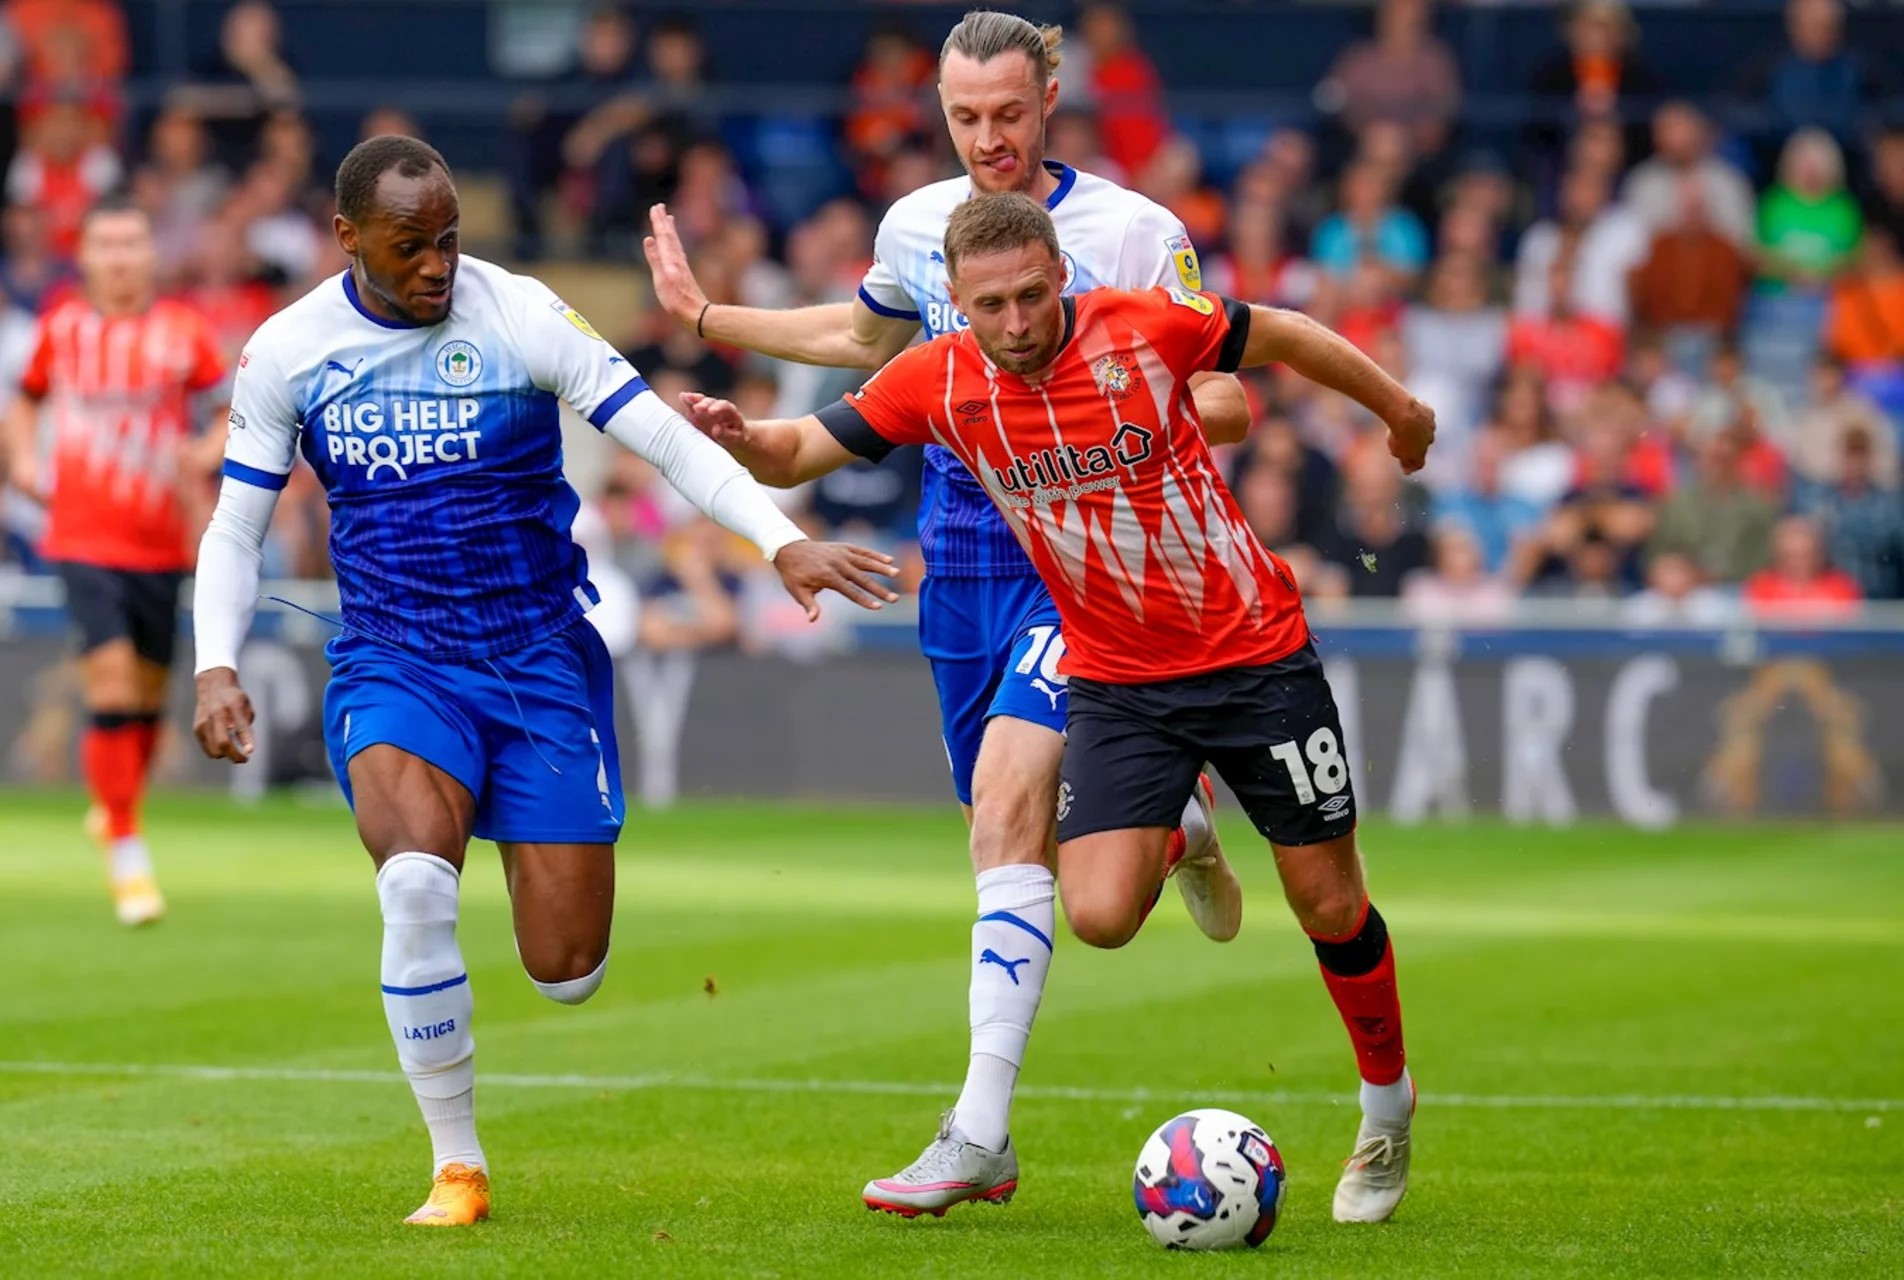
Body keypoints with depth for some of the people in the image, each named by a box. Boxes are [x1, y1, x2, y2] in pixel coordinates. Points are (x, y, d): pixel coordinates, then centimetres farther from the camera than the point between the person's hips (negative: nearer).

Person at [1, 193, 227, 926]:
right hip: (82, 541, -1)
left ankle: (115, 804, 41)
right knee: (112, 690, -14)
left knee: (147, 697, 11)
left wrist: (210, 450, -19)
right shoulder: (62, 326, 3)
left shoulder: (183, 333, -2)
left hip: (158, 548, 1)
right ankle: (126, 858, -6)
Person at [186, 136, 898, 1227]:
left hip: (541, 658, 0)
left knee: (569, 974, -3)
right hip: (392, 665, 0)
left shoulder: (521, 318, -9)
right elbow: (237, 530, 8)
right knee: (416, 882, -30)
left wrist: (782, 540, -24)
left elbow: (662, 434, -11)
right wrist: (217, 668, -7)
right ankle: (459, 1168, -13)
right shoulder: (286, 352, -1)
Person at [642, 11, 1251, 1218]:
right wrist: (707, 316, 24)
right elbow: (867, 337, 28)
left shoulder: (1136, 233, -10)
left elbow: (1226, 402, -7)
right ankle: (1168, 824, 46)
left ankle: (980, 1129, -24)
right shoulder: (916, 226, 6)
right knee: (1017, 826, 9)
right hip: (960, 560, 6)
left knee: (1008, 797, -21)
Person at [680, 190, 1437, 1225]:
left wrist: (1399, 409, 15)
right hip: (1114, 679, 2)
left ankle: (1386, 1101, 30)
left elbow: (1281, 336, 2)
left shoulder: (1143, 326, -15)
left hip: (1256, 653, -2)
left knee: (1328, 907, 4)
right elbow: (799, 452, -6)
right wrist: (737, 435, -29)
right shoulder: (938, 382, -10)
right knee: (1099, 915, -16)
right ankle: (1174, 837, 20)